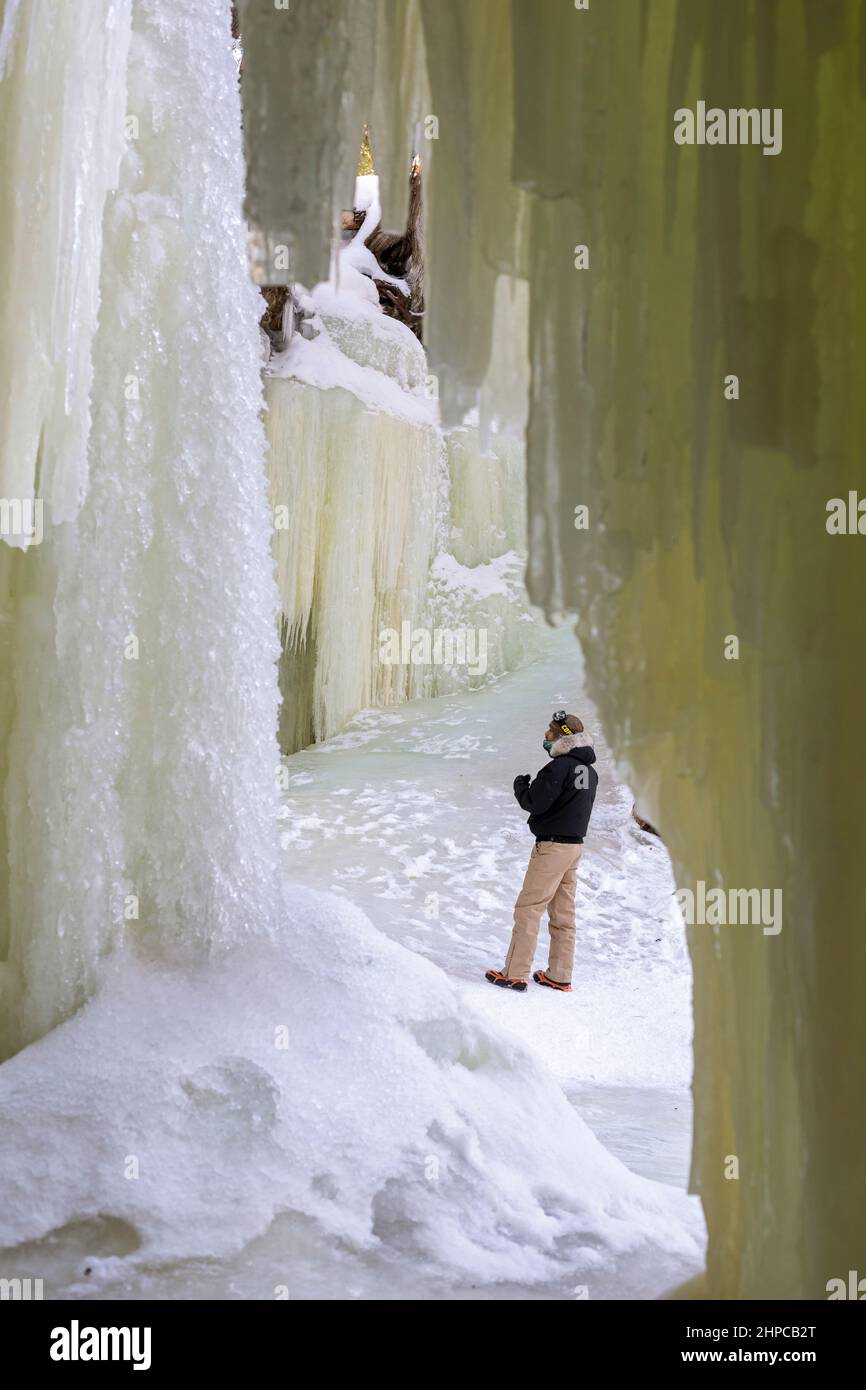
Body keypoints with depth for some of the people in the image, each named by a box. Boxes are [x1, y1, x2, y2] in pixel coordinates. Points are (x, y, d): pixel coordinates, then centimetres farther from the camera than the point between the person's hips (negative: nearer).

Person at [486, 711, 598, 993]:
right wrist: (535, 787, 12)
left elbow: (534, 803, -17)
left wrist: (521, 786, 1)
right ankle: (559, 975, 16)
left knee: (528, 909, -4)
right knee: (563, 913, 12)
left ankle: (515, 974, -3)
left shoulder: (560, 767, -17)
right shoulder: (590, 771, 10)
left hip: (552, 846, -9)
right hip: (576, 845, 9)